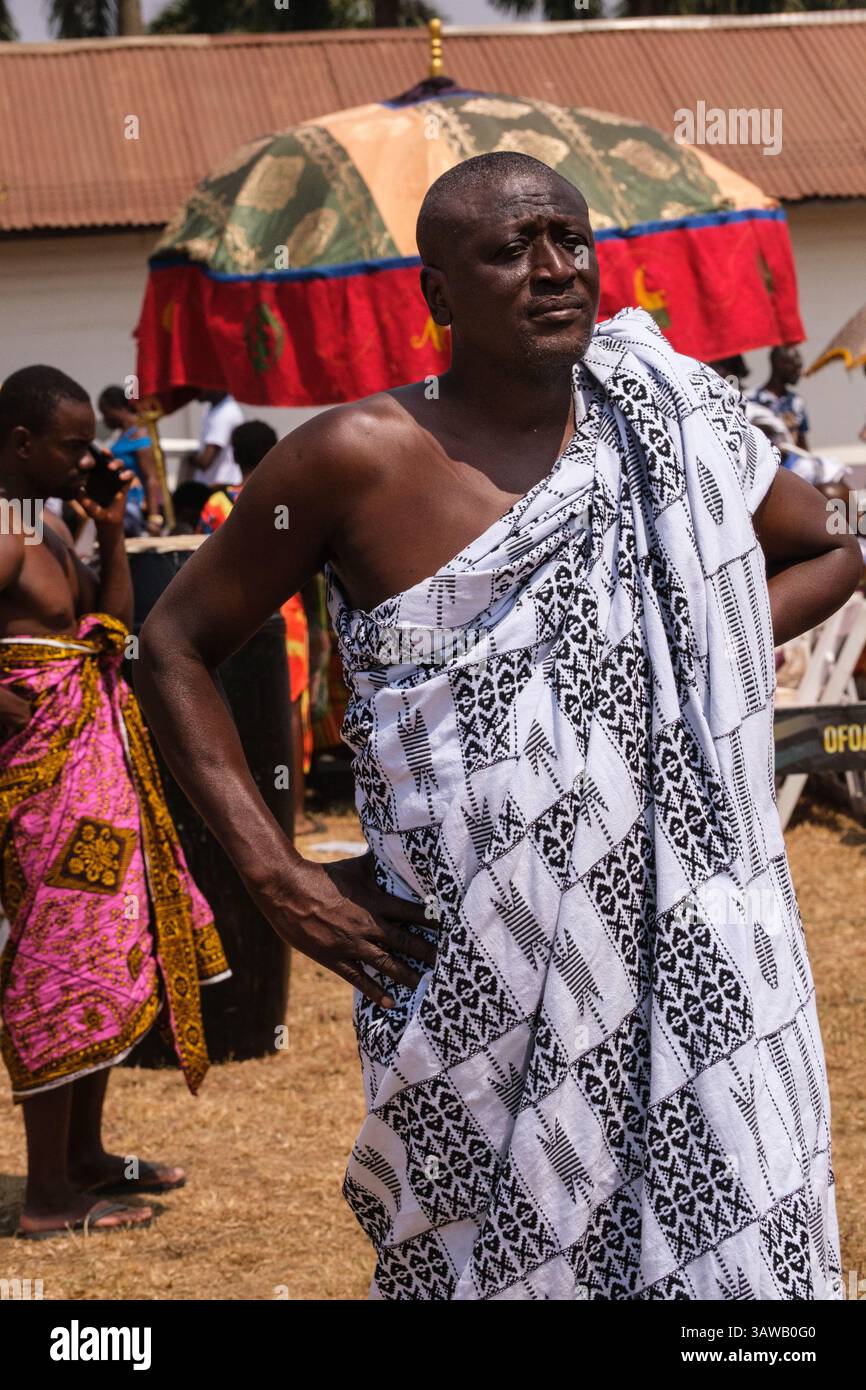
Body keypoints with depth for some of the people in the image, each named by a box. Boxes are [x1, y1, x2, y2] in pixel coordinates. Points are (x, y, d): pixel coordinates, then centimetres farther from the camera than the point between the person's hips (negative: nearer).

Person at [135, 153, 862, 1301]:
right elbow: (176, 648, 1)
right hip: (469, 968, -3)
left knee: (735, 1247, 4)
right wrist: (278, 880, -5)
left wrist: (692, 656, 4)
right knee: (493, 1256, 6)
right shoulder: (363, 457, -6)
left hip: (678, 942, 3)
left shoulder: (665, 421, 4)